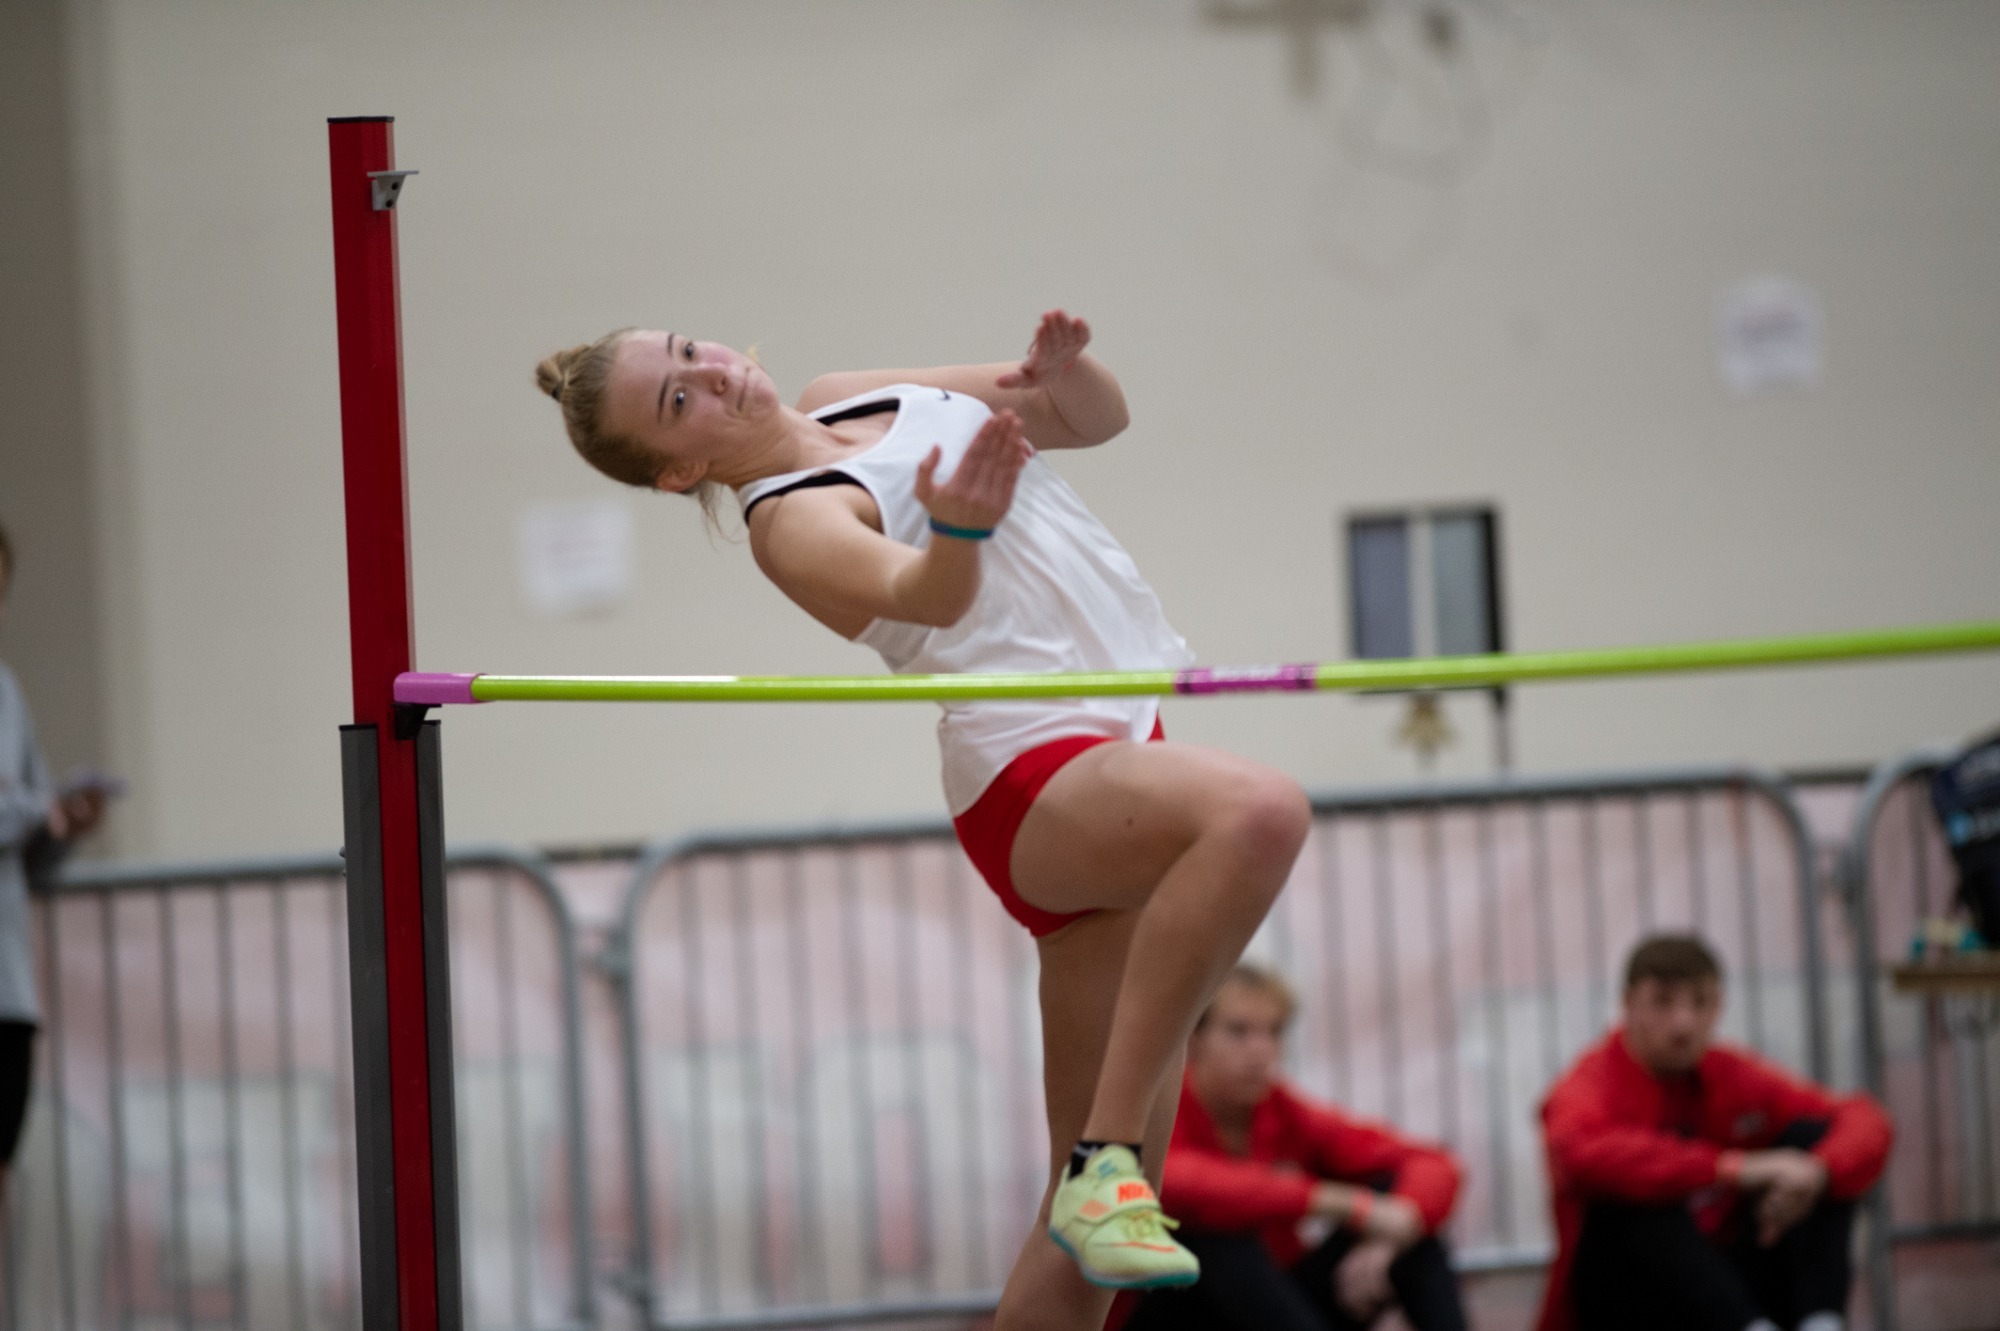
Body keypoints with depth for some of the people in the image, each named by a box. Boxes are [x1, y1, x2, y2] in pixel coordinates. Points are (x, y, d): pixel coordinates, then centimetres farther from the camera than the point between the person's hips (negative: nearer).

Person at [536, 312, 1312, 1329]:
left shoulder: (851, 399, 15)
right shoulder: (793, 522, -9)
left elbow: (1098, 417, 19)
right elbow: (927, 595, -29)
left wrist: (1063, 370, -4)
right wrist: (959, 526, -52)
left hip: (1116, 740, 8)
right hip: (1035, 774, -8)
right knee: (1260, 812, -38)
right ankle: (1108, 1161, -38)